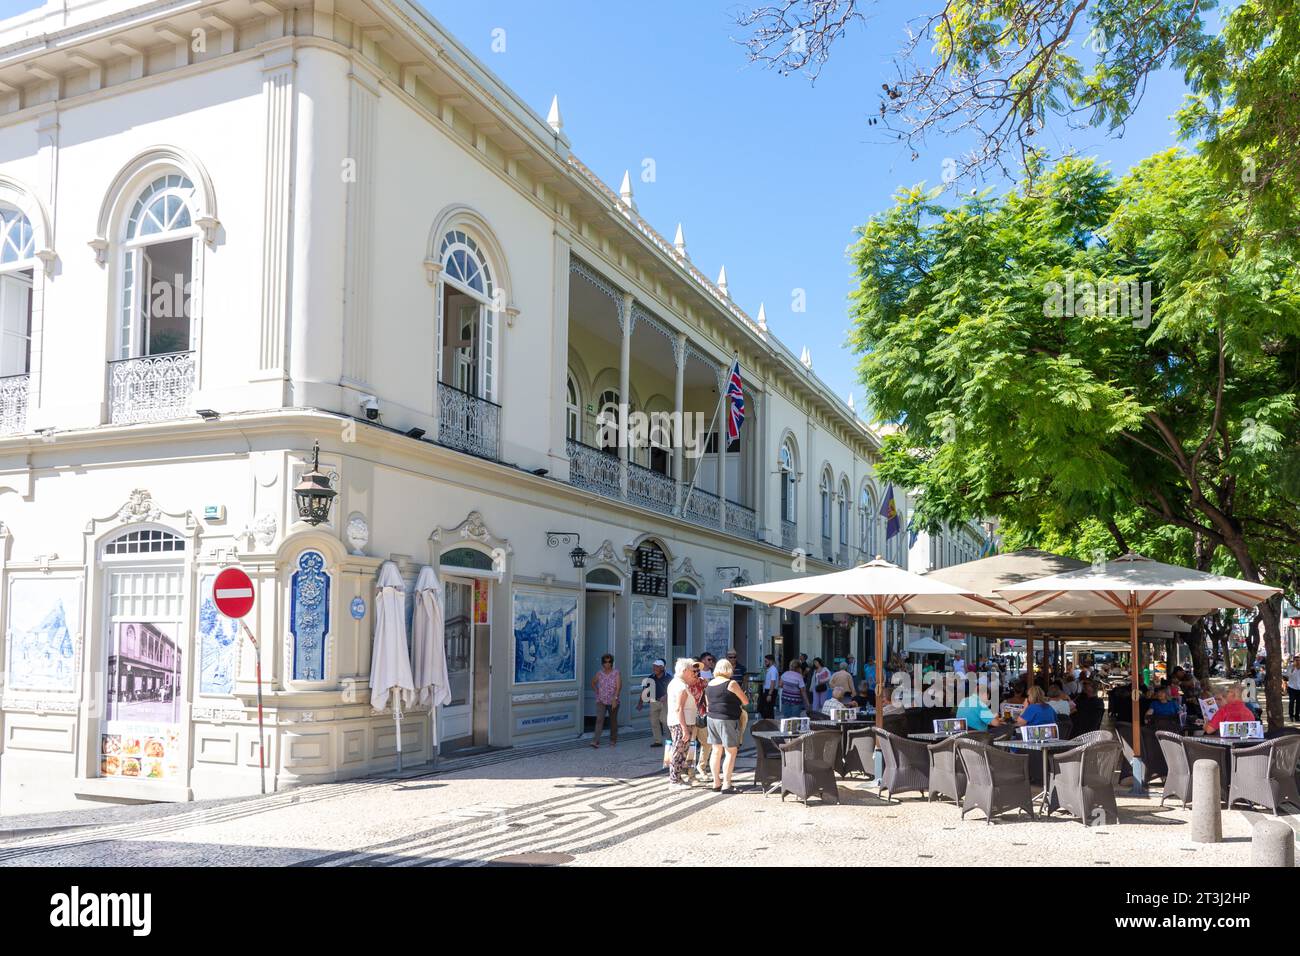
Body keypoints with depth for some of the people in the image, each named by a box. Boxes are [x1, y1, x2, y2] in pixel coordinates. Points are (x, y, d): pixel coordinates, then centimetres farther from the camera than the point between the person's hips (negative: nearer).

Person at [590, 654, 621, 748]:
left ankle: (613, 740, 29)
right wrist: (597, 692, 7)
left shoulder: (616, 673, -7)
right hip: (601, 701, 1)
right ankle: (595, 742, -21)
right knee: (599, 720, -14)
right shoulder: (599, 673, 1)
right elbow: (593, 683, 20)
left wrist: (615, 699, -27)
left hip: (613, 702, -1)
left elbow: (619, 686, -17)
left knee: (613, 721, 11)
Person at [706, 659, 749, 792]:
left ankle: (716, 783, 17)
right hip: (727, 720, -7)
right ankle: (726, 785, -4)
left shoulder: (710, 684, 7)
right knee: (731, 752, -1)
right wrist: (737, 700, 15)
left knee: (717, 751, 13)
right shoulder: (731, 684, -12)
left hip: (712, 719, 7)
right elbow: (745, 701, -6)